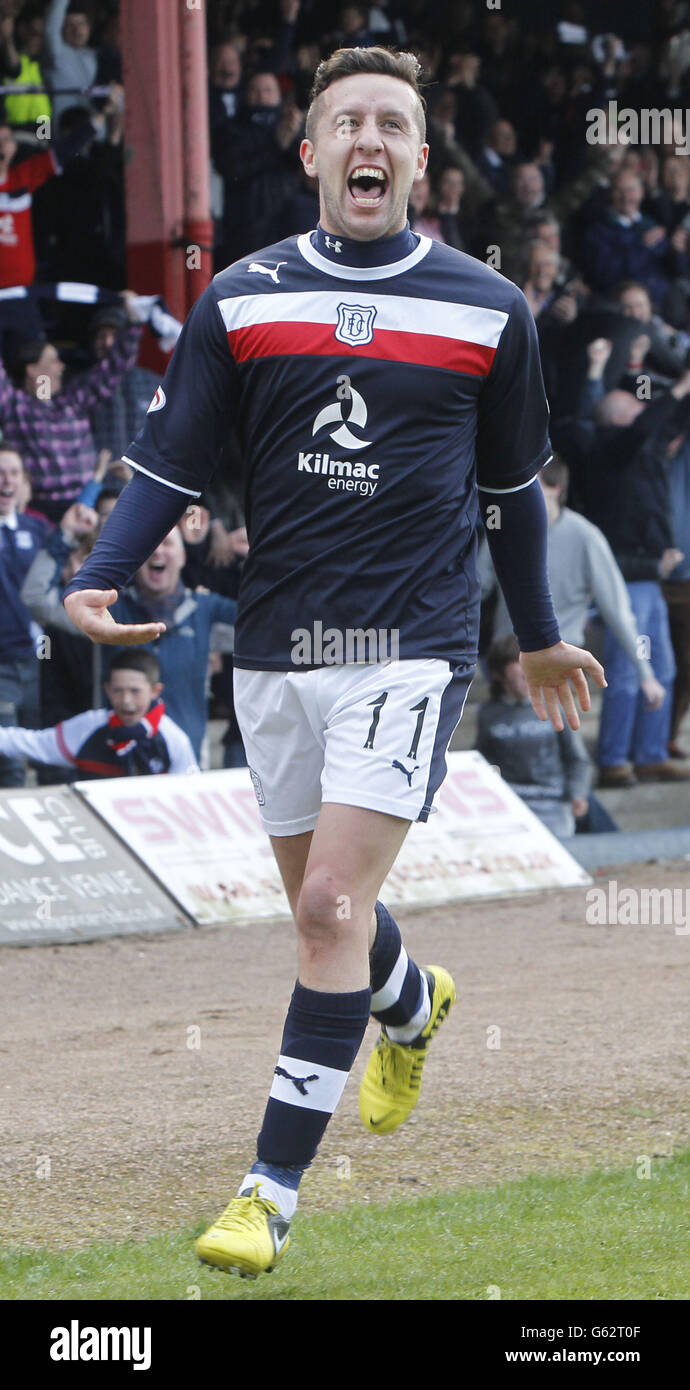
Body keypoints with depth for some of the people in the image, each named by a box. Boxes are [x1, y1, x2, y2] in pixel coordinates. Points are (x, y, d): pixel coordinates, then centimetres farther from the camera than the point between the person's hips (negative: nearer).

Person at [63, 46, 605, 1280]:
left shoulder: (489, 312, 2)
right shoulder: (240, 301, 2)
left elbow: (513, 486, 14)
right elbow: (170, 462, 3)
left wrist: (538, 637, 24)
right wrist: (97, 579, -14)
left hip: (412, 647, -3)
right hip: (276, 653, 3)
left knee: (330, 908, -15)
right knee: (326, 908, 14)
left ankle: (274, 1188, -12)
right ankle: (413, 1006, 51)